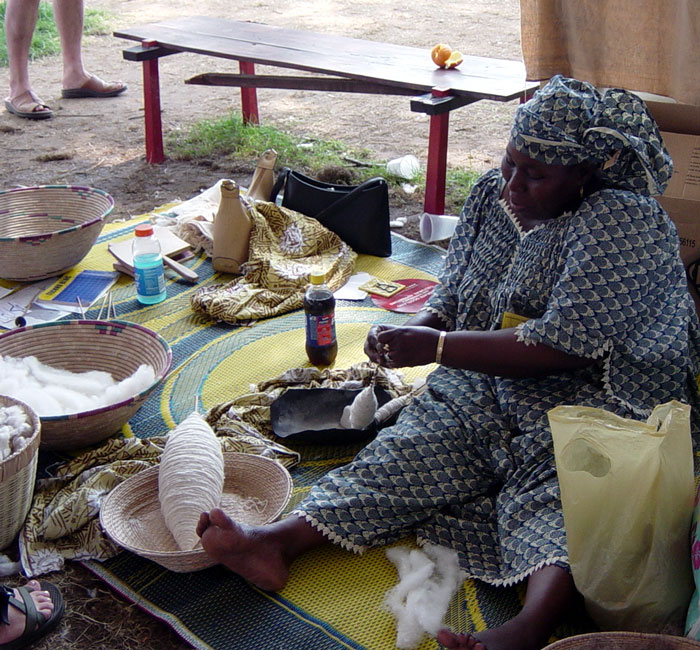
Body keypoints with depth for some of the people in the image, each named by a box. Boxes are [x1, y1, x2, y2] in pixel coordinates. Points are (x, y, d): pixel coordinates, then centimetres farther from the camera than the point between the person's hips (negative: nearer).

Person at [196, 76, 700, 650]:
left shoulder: (623, 221, -13)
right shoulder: (493, 196, 10)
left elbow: (563, 346, -21)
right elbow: (452, 299, 19)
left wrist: (436, 347, -20)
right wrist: (416, 329, -5)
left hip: (597, 400, -5)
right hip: (488, 391, 6)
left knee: (555, 494, -35)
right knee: (410, 449, -17)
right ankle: (278, 542, -30)